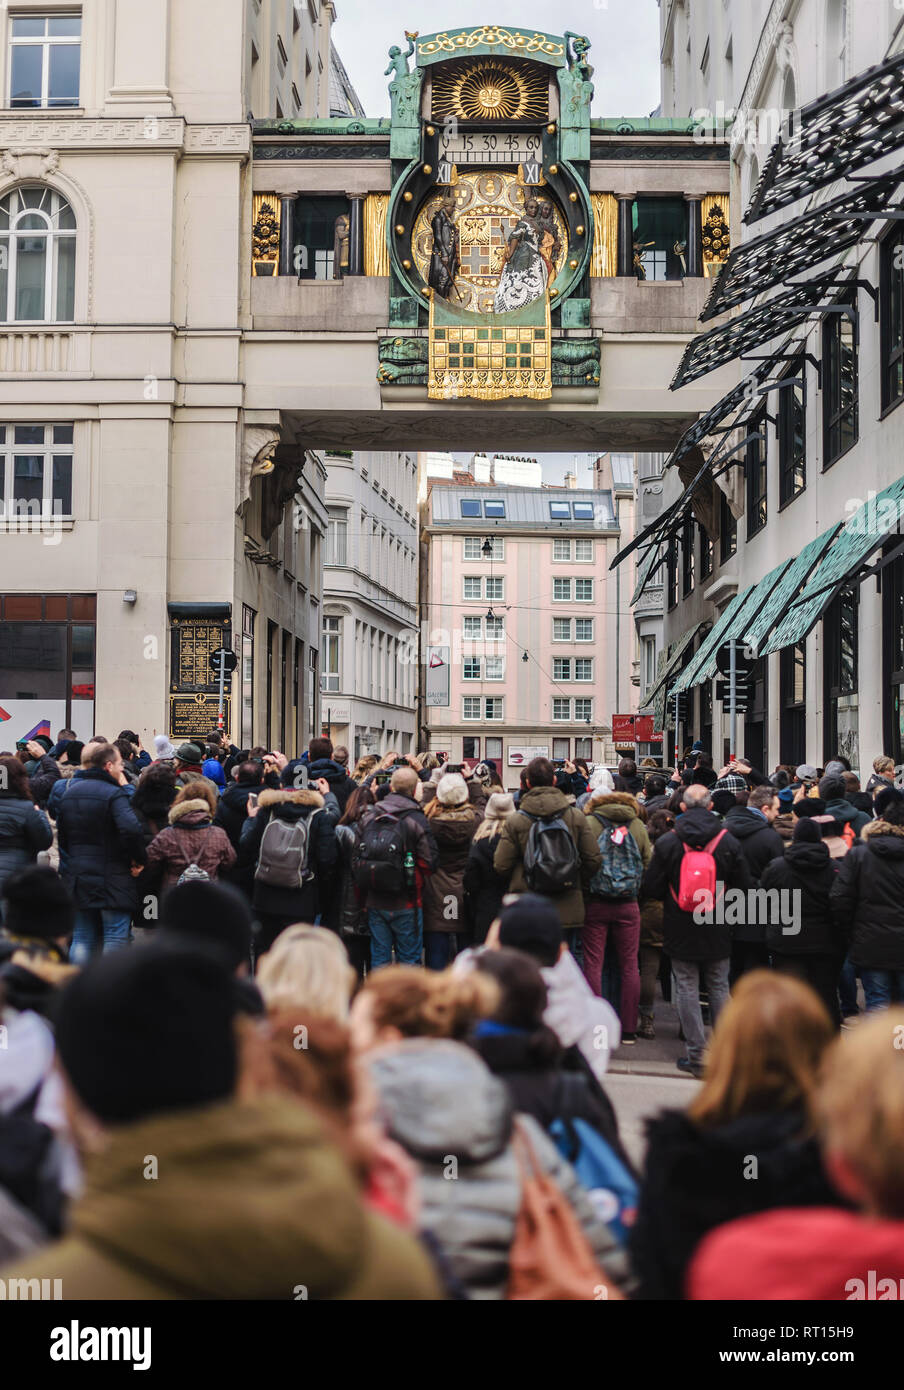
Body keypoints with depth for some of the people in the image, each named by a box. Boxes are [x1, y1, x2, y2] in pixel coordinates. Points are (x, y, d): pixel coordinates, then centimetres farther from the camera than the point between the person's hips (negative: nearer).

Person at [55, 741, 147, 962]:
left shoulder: (69, 793, 11)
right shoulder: (114, 794, -14)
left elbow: (61, 834, 18)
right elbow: (131, 829, -28)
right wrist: (139, 858, -13)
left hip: (78, 878, 7)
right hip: (113, 877, -7)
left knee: (82, 938, 11)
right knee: (116, 938, -2)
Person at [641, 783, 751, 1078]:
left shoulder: (667, 843, -10)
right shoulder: (728, 841, -6)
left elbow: (651, 889, -7)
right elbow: (744, 886, -2)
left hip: (680, 931, -2)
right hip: (717, 932, 2)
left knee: (687, 989, 5)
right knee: (719, 988, 13)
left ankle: (697, 1056, 5)